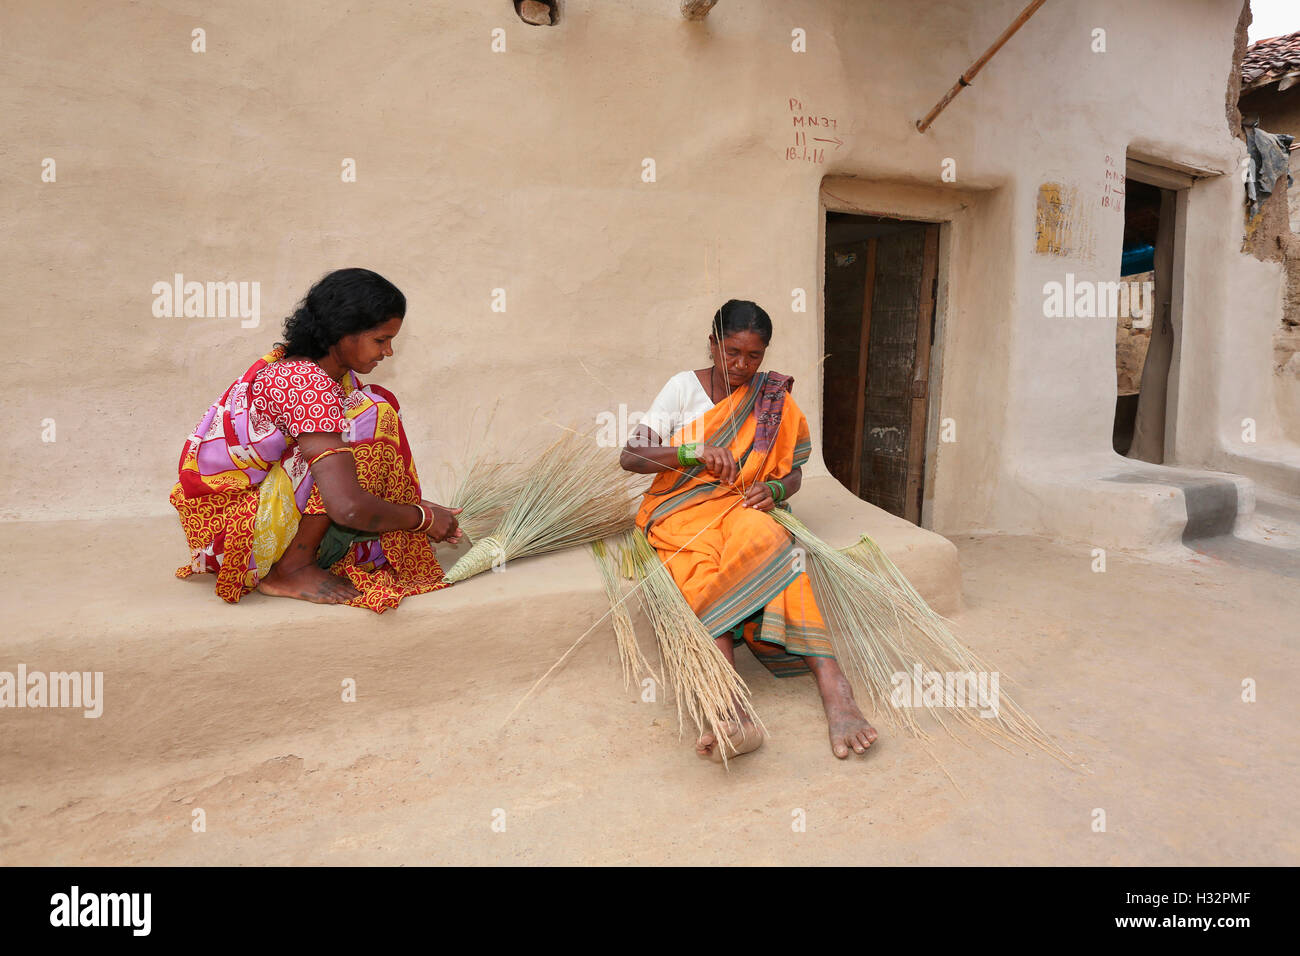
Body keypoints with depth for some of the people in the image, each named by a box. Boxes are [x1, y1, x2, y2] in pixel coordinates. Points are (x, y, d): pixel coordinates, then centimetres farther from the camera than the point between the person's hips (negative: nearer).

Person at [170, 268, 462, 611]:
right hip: (225, 522, -9)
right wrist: (423, 517, -18)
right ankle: (290, 570, -14)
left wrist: (418, 507, 0)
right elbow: (348, 506, -34)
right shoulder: (306, 385, -25)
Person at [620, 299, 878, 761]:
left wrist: (773, 490, -12)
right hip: (681, 508, -1)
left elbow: (793, 472, 13)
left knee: (766, 542, -36)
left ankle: (832, 688, -49)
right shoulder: (684, 386, 4)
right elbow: (630, 456, -4)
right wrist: (695, 452, -20)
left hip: (742, 506, 1)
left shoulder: (773, 397, 11)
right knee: (701, 571, -36)